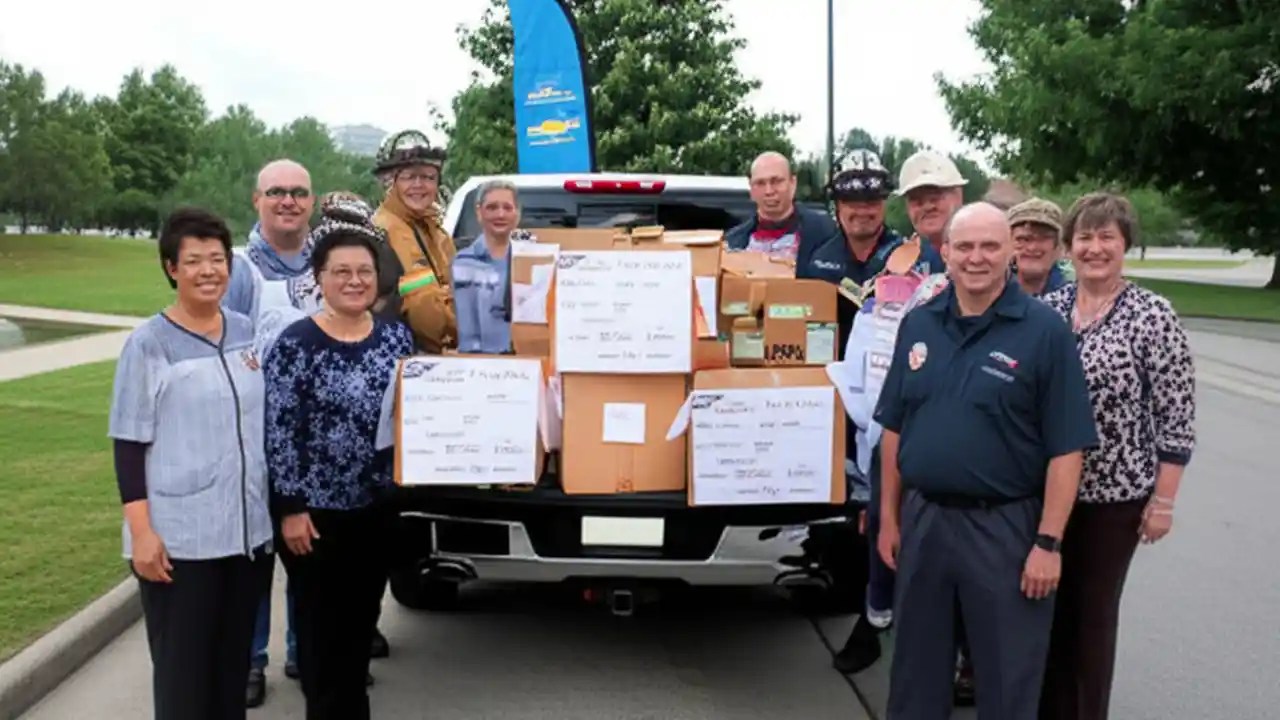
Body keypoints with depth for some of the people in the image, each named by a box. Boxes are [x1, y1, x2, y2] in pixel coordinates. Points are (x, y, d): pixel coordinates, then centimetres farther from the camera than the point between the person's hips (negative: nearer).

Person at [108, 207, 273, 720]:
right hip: (179, 537, -4)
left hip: (250, 529, 4)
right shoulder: (148, 344, -6)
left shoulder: (247, 332, 7)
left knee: (234, 661, 14)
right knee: (183, 666, 4)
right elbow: (129, 445, -7)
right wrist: (141, 531, -14)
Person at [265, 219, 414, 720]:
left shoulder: (397, 337, 4)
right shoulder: (296, 344, -12)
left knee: (361, 622, 16)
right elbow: (278, 431, -12)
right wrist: (291, 507, -14)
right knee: (321, 627, 7)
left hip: (377, 506, 5)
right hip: (316, 509, -5)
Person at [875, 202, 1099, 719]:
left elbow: (1066, 449, -10)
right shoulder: (918, 325, 5)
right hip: (923, 520, 4)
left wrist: (1048, 542, -13)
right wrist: (889, 517, 8)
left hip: (1005, 528, -4)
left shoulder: (1044, 331, -9)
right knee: (916, 671, 17)